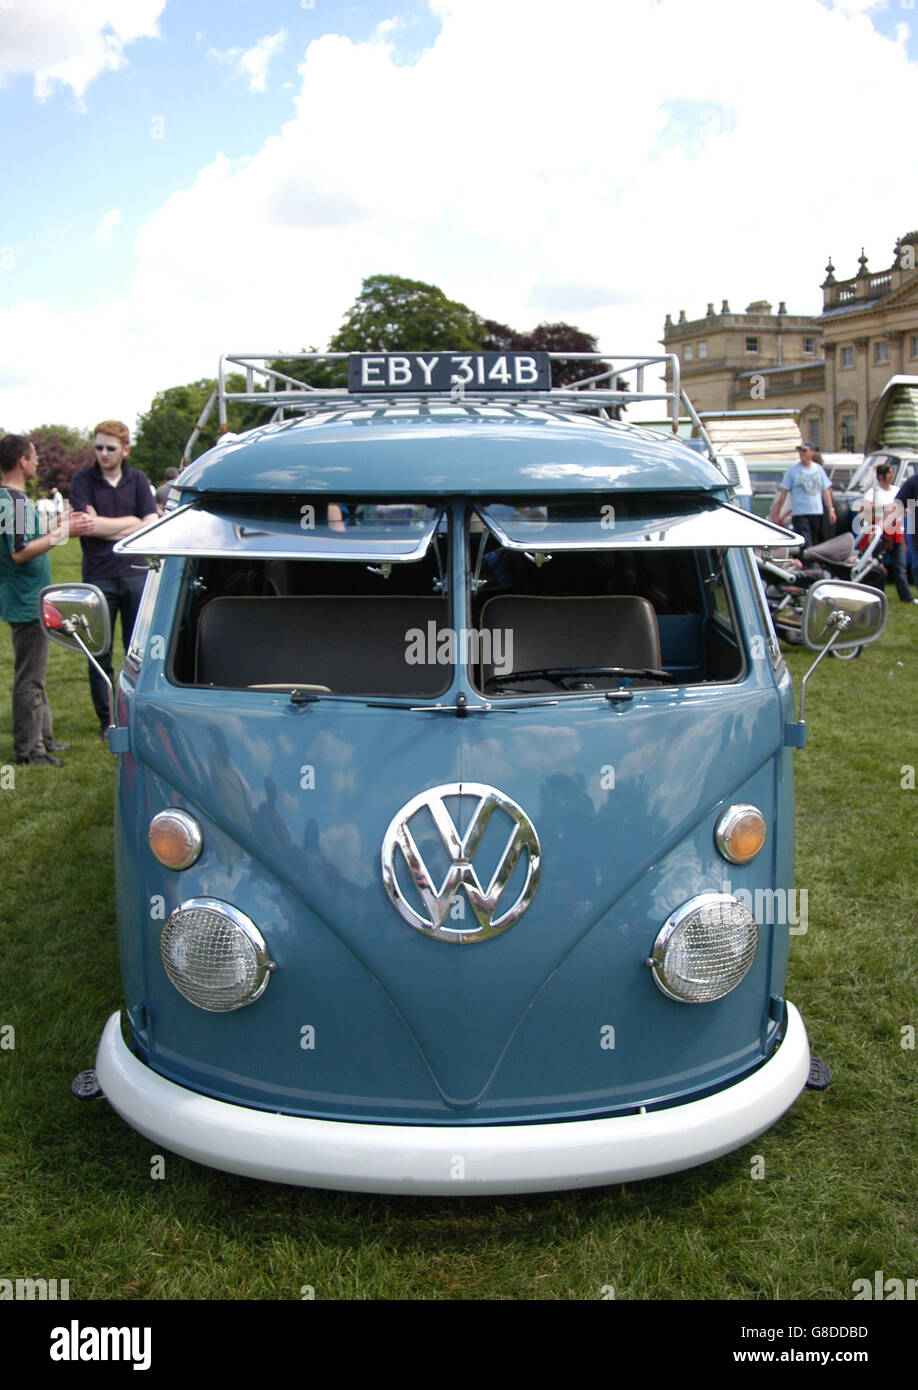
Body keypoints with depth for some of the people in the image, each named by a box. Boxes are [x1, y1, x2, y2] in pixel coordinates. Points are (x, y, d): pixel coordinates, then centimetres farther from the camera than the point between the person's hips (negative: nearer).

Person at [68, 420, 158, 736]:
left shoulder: (138, 480, 6)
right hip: (98, 576, -1)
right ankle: (107, 719, 15)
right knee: (100, 654, 5)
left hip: (135, 573, 1)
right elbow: (86, 527, -12)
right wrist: (131, 521, -8)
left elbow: (151, 526, -5)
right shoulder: (82, 481, 0)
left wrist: (105, 526, -10)